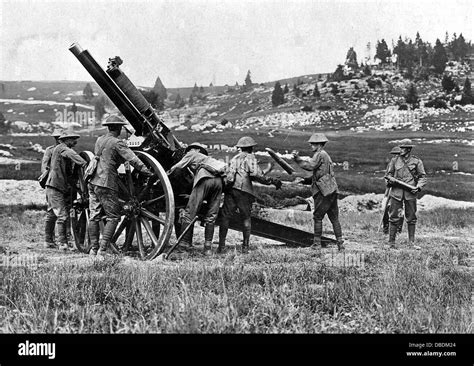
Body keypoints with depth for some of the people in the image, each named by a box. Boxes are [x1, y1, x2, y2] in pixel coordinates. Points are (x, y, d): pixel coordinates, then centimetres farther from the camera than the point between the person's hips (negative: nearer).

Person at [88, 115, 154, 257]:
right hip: (107, 184, -8)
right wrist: (150, 173, -15)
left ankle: (93, 249, 11)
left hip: (93, 182, 8)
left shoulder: (99, 140, 15)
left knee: (94, 217, 10)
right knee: (113, 217, -2)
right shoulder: (117, 143, -8)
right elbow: (133, 160, -15)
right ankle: (102, 250, -9)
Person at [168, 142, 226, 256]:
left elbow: (175, 168, 18)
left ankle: (184, 244, -3)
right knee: (211, 216, 10)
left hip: (205, 178, -6)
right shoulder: (208, 159, 41)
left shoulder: (192, 155, 25)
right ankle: (208, 247, 6)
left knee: (189, 213, -1)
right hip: (218, 180, 6)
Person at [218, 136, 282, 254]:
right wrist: (272, 181, -4)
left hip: (230, 189, 4)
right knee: (246, 218, 6)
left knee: (225, 217, 5)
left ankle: (221, 246, 0)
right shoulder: (250, 158, 5)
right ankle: (245, 247, 0)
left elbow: (229, 176, 15)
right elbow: (256, 174, -10)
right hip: (243, 190, -4)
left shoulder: (234, 158, 24)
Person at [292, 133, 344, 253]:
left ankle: (317, 244, -5)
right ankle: (340, 243, 10)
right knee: (334, 218, 10)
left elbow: (309, 166, -21)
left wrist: (297, 158, -16)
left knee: (318, 217, -4)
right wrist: (304, 180, 16)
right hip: (332, 190, 9)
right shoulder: (326, 156, 24)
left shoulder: (320, 154, -7)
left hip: (324, 191, -9)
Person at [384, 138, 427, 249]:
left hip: (410, 192, 0)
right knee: (394, 217, -2)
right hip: (396, 191, 0)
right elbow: (388, 174, 15)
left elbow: (423, 176, 7)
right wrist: (390, 179, -7)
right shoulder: (395, 160, 8)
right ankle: (391, 242, 2)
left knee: (411, 218, 6)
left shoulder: (416, 161, 4)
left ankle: (411, 242, 15)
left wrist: (418, 186, -9)